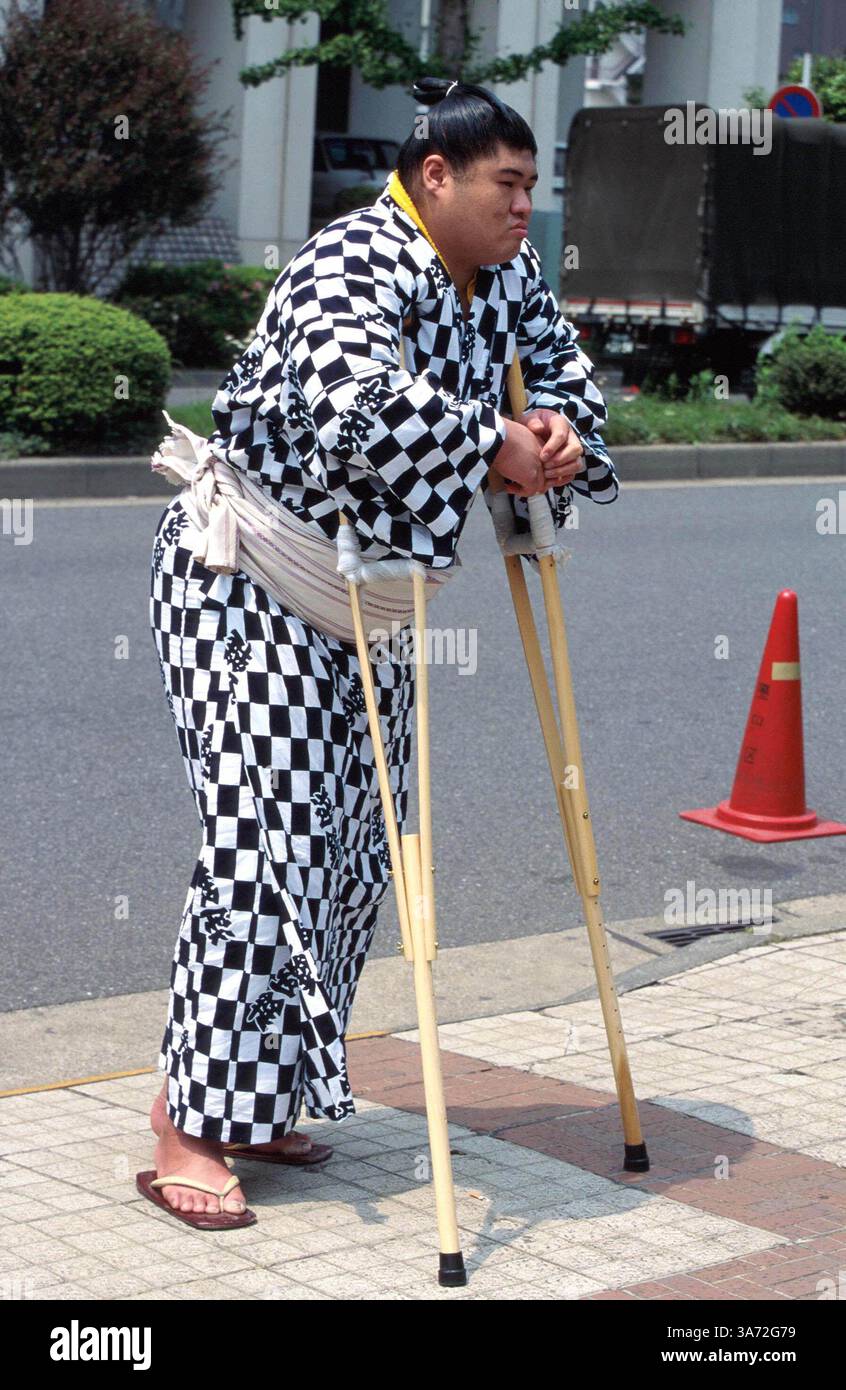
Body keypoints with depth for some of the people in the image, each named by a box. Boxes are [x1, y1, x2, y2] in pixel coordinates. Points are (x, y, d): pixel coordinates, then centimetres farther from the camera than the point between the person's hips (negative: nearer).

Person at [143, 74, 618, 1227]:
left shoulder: (505, 271, 5)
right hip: (248, 574, -9)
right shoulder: (357, 265, -22)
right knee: (265, 832, -15)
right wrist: (496, 448, -30)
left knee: (355, 841, 6)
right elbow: (362, 400, -41)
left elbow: (562, 361, 19)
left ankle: (253, 1100, 17)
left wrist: (564, 430, -4)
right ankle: (189, 1126, -10)